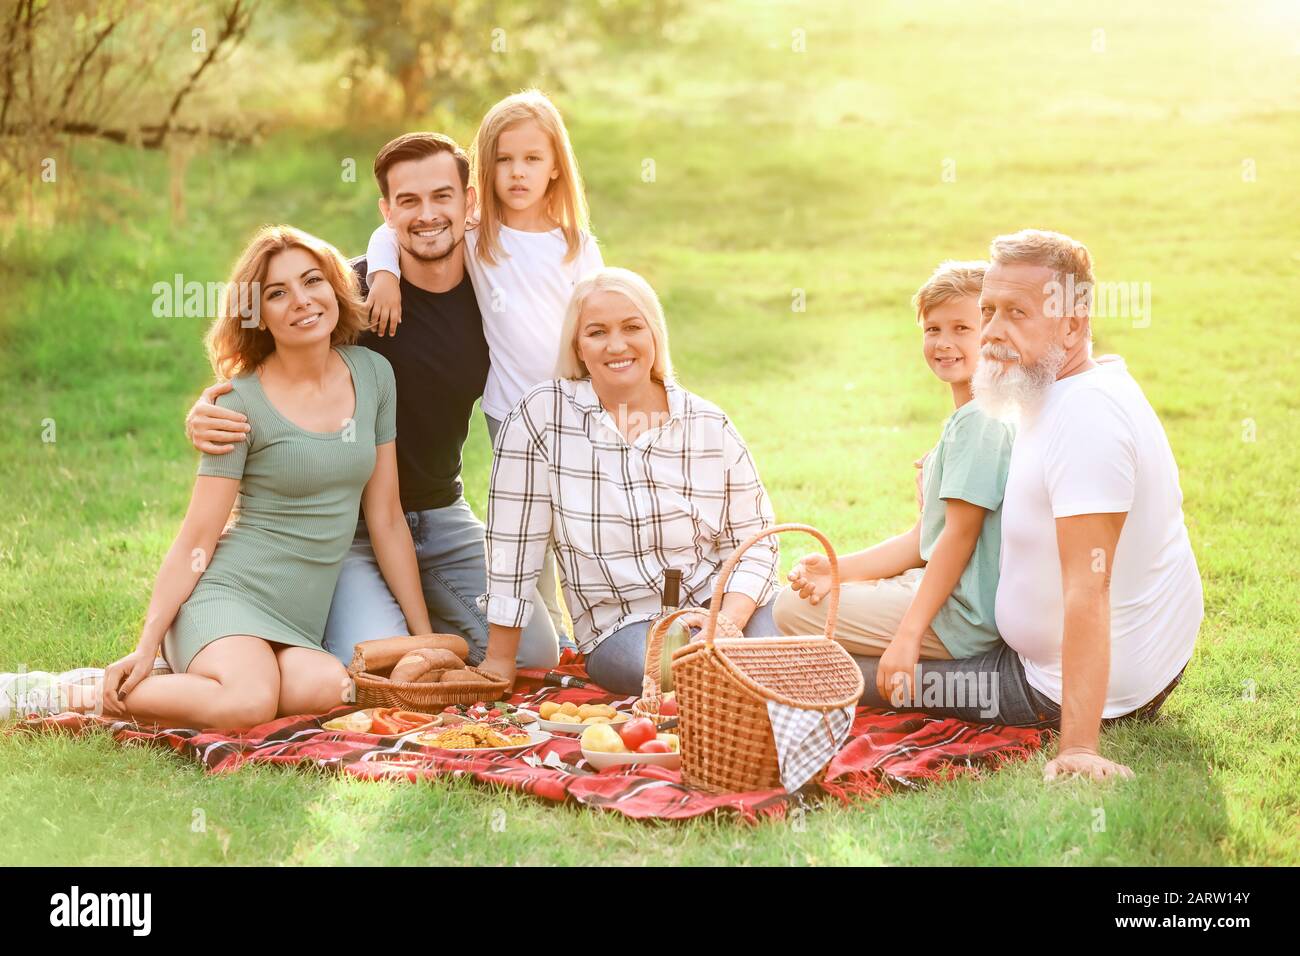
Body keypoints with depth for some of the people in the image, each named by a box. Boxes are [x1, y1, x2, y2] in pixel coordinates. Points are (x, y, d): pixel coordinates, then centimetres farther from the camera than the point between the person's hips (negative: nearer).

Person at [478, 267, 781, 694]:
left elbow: (753, 542, 2)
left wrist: (729, 621, -18)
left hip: (720, 599, 3)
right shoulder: (542, 415, -8)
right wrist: (499, 662, -5)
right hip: (623, 624, -3)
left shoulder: (710, 426, 1)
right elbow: (514, 544, -6)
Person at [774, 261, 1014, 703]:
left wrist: (908, 636, -22)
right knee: (806, 591, 24)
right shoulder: (966, 419, 15)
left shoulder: (979, 421, -18)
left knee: (793, 609, -5)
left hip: (963, 618, -11)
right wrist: (838, 569, 3)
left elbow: (959, 535, -21)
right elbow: (922, 537, 14)